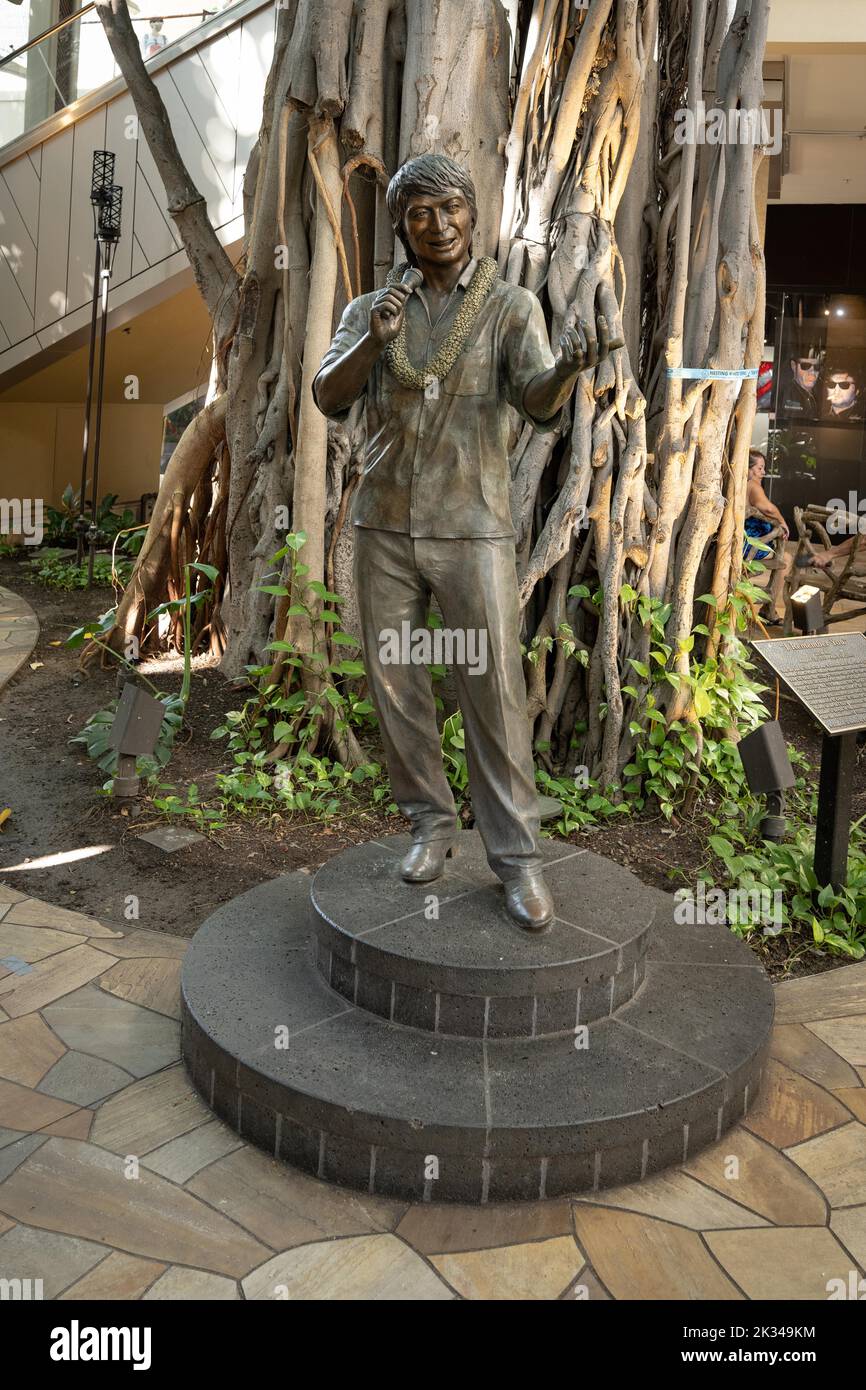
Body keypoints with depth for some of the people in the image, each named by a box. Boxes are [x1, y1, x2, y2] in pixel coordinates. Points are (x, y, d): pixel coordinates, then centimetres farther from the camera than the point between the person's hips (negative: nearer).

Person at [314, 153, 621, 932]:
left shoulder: (512, 306, 0)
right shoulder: (368, 312, 8)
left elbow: (540, 404, -16)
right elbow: (329, 399, -7)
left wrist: (572, 367, -40)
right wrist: (374, 341, -26)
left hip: (472, 531, -3)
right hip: (384, 527, 3)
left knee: (494, 692, -7)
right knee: (395, 685, 6)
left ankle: (517, 857, 1)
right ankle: (431, 823, 22)